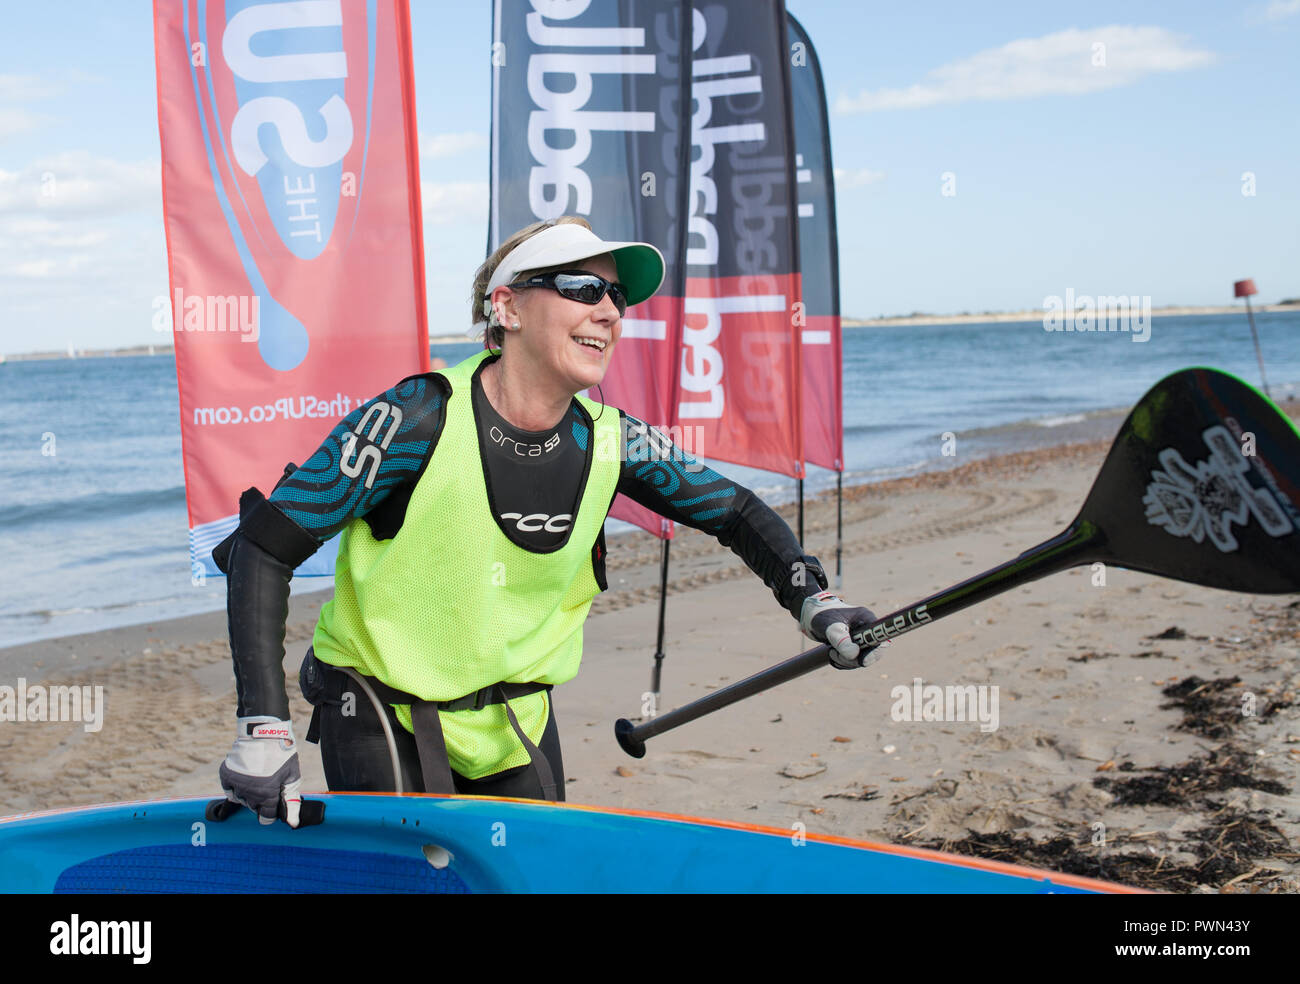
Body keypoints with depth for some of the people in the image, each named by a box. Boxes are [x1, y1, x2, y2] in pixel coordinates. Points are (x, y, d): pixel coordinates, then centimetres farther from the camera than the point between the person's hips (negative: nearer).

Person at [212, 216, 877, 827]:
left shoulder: (610, 442, -8)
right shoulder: (419, 419, -23)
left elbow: (733, 511, 7)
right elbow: (263, 548, -19)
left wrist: (811, 600, -10)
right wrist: (263, 728, -26)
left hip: (520, 720, 5)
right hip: (383, 719, -4)